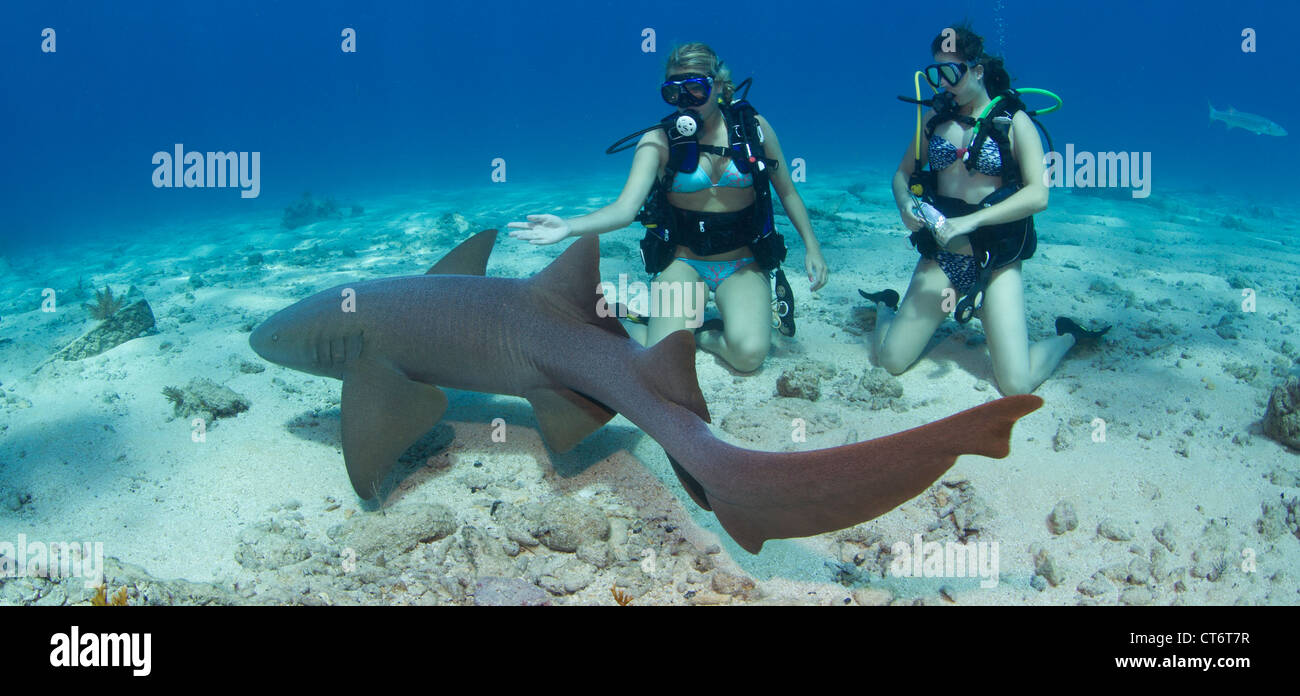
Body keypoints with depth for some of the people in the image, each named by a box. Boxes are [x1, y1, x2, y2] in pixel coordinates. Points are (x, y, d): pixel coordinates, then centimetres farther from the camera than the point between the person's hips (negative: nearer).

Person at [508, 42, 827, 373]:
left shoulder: (753, 127, -4)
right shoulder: (659, 141, -9)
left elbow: (787, 192, 9)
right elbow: (625, 208, -20)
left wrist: (812, 247, 1)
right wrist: (569, 227, -37)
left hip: (742, 264, 1)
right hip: (684, 261, 0)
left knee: (748, 353, -27)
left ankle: (700, 333, 7)